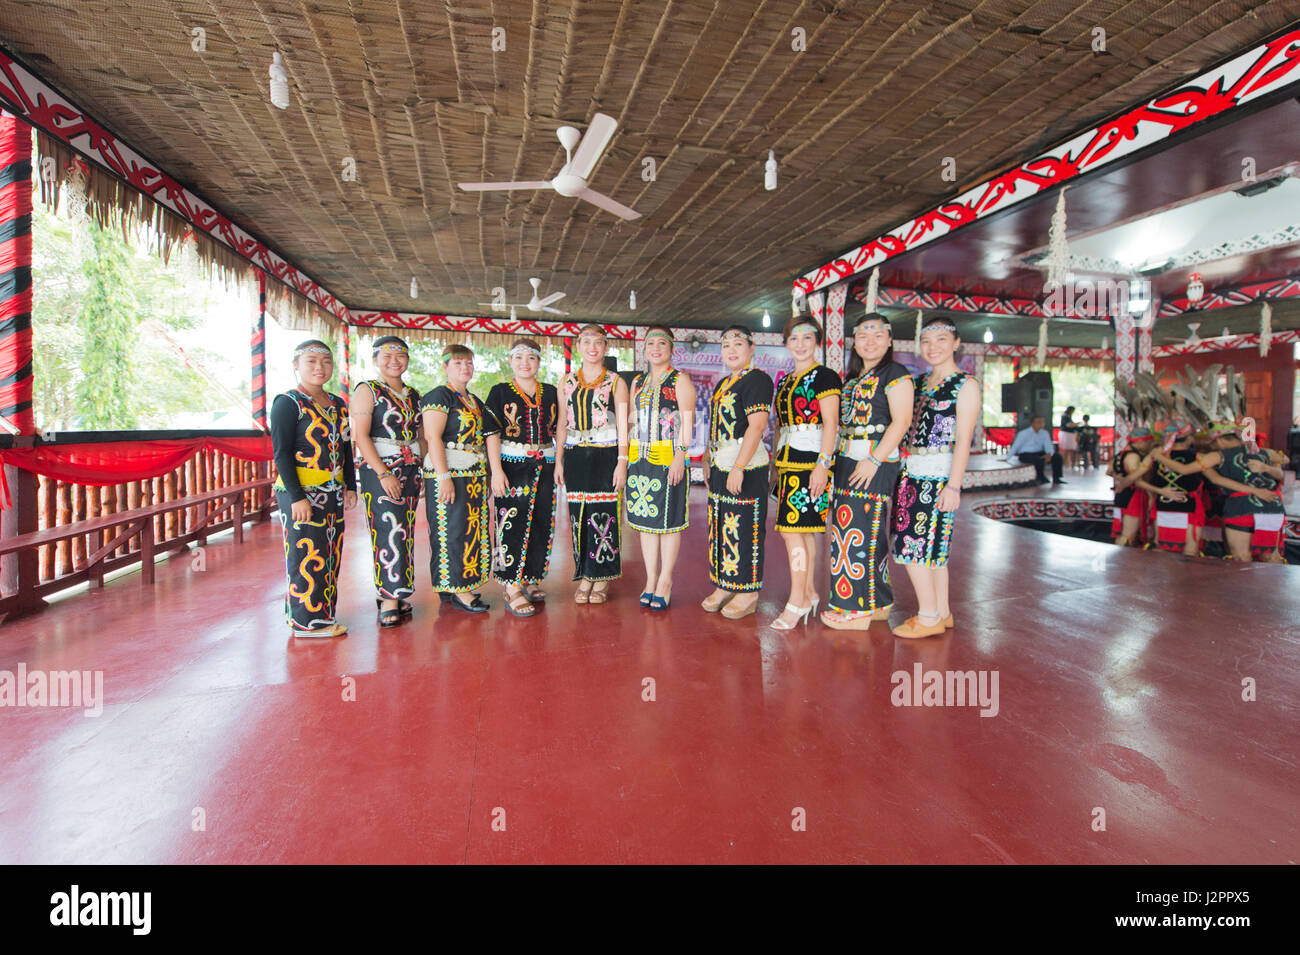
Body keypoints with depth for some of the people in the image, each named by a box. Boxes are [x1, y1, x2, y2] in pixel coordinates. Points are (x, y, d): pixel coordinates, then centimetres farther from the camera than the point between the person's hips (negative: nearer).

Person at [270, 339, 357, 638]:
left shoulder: (337, 404, 13)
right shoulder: (288, 403, -7)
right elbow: (281, 453, -12)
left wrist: (350, 487, 12)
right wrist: (297, 497, -18)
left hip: (333, 494, 7)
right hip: (301, 493, -7)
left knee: (331, 555, 11)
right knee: (307, 555, -2)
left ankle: (323, 613, 23)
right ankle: (307, 620, 10)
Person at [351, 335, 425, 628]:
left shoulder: (413, 395, 15)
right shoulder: (367, 390, -2)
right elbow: (360, 435, -11)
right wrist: (384, 473, -18)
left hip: (410, 471, 6)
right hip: (378, 470, -6)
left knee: (406, 533, 8)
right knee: (388, 531, -8)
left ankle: (394, 593, 18)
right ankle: (389, 598, 0)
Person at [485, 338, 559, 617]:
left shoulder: (550, 393, 12)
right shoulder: (500, 392, 2)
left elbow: (558, 431, 16)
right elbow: (492, 434, -5)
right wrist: (496, 470, -14)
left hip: (544, 468, 4)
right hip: (511, 467, -4)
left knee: (541, 525, 7)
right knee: (512, 524, -7)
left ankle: (531, 579, 22)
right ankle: (512, 589, 0)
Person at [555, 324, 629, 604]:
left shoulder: (616, 382, 4)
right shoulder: (567, 382, 13)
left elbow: (622, 425, -1)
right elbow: (563, 424, 13)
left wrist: (622, 462, -9)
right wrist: (559, 460, 7)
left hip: (606, 455, -3)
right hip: (576, 456, 3)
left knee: (604, 515, -1)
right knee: (579, 516, 4)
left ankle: (602, 579, 11)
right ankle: (584, 576, 16)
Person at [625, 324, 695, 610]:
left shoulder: (681, 380, -1)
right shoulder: (637, 382, 16)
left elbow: (687, 422, -8)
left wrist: (680, 456, -17)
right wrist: (626, 457, 11)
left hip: (669, 458, -5)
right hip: (640, 458, 6)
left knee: (668, 519, 0)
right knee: (645, 518, 8)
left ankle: (665, 581, 11)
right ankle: (651, 579, 19)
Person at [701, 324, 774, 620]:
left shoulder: (757, 380, -9)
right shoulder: (723, 383, 18)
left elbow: (756, 427, -18)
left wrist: (738, 468, -23)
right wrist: (710, 465, 17)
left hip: (746, 466, -9)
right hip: (720, 467, 9)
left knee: (744, 529, -4)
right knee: (722, 527, 12)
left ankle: (748, 594, 7)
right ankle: (724, 587, 23)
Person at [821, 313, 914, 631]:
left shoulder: (896, 374, -6)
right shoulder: (854, 376, 19)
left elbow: (901, 422, -15)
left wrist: (874, 460, -21)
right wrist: (836, 460, 14)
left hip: (875, 464, -8)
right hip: (848, 462, 8)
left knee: (858, 533, -6)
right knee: (868, 532, 11)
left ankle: (858, 608, 4)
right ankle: (877, 603, 21)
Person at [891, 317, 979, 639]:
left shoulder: (966, 385, -4)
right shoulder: (918, 382, 16)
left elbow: (963, 440, -12)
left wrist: (953, 486, -18)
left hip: (938, 473, -7)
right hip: (913, 470, 7)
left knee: (912, 544, -8)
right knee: (932, 546, 12)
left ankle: (929, 617, 4)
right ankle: (942, 613, 22)